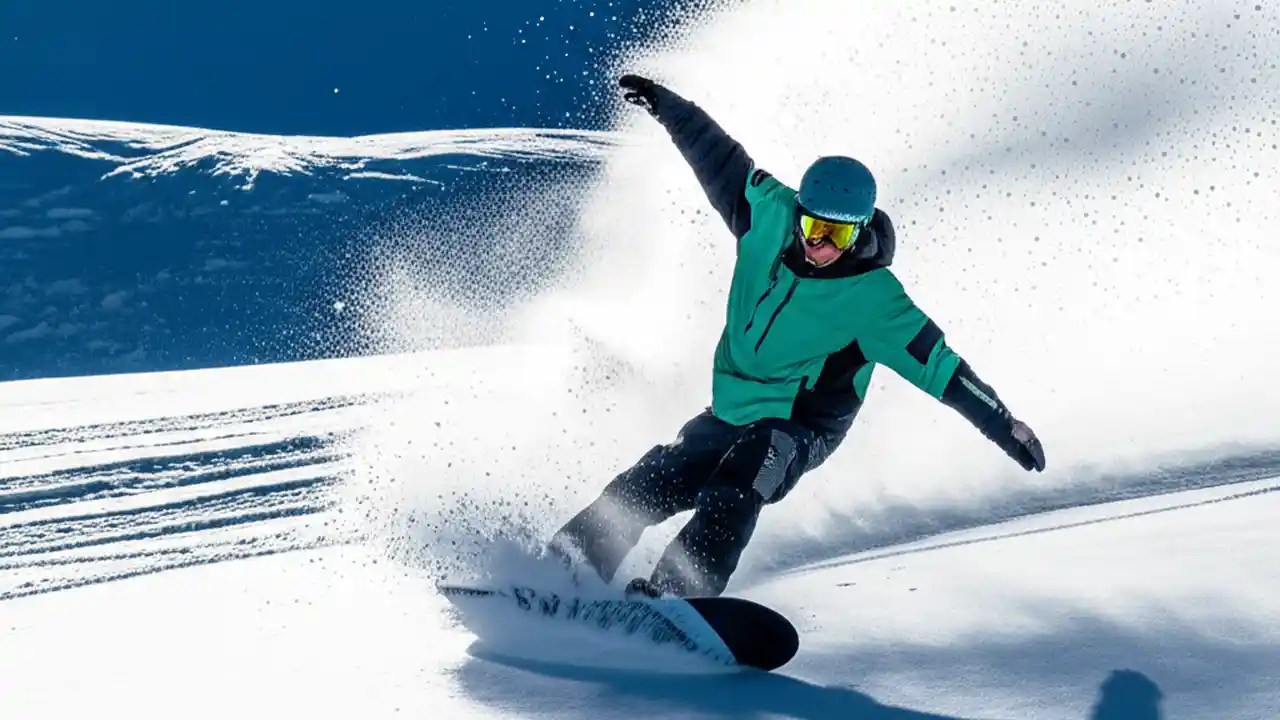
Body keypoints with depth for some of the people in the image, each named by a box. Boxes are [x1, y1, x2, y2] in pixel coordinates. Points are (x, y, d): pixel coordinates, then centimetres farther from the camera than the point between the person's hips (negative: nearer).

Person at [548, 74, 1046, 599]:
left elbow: (937, 364, -16)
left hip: (799, 427, -5)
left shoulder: (872, 298, -20)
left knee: (727, 501, -32)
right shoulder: (771, 216, -9)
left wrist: (1005, 426, -18)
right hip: (728, 411, 5)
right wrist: (662, 102, 15)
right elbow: (719, 157, 5)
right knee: (638, 491, 4)